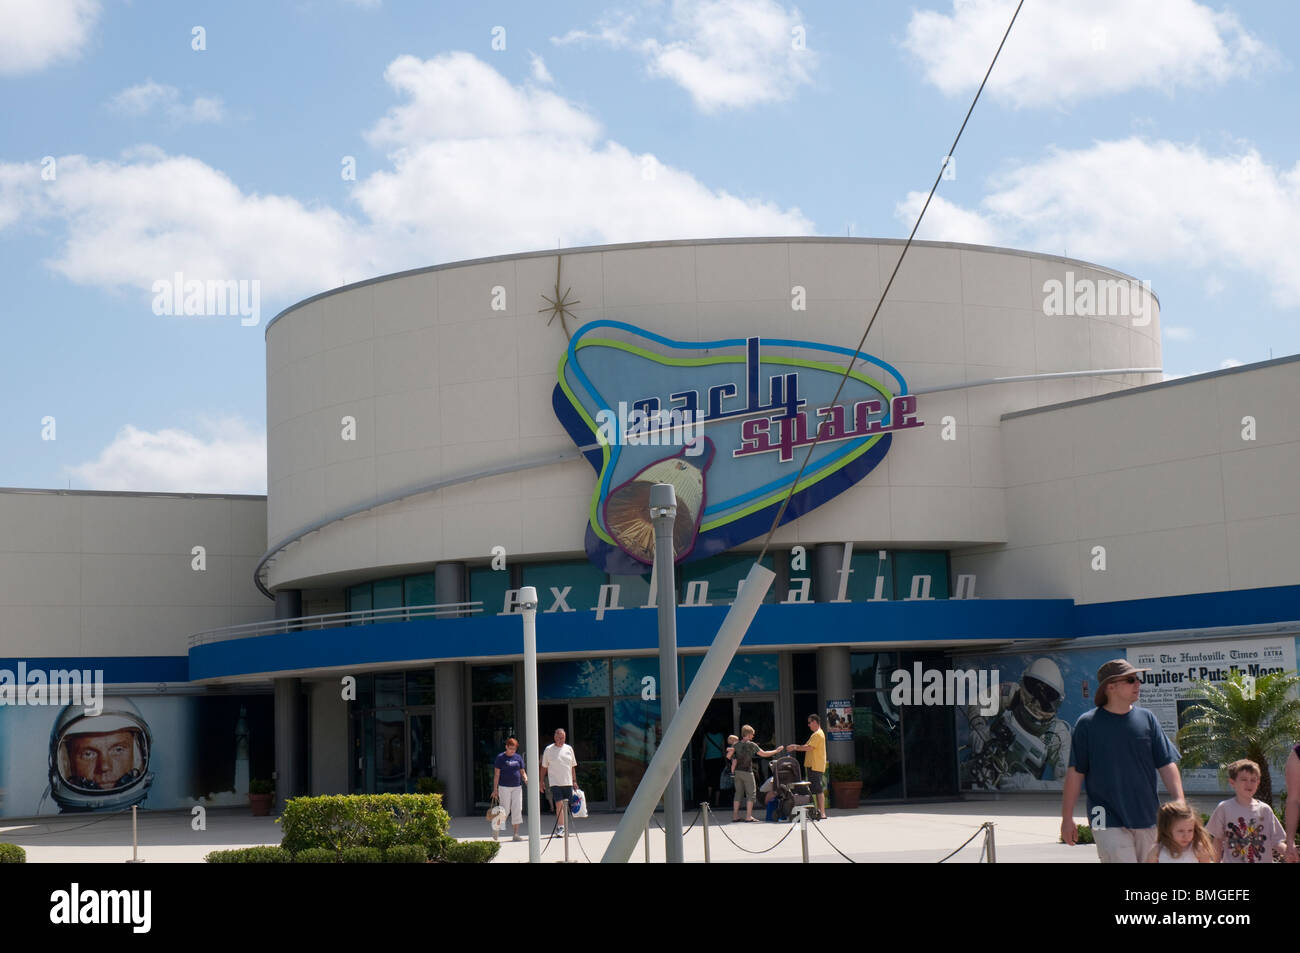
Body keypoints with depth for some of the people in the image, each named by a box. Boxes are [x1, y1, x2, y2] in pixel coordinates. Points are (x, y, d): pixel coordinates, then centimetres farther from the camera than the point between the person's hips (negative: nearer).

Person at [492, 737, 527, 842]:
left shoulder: (518, 757, 10)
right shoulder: (500, 757, -2)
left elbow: (522, 772, 14)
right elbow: (496, 774, -3)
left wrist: (526, 779, -8)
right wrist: (495, 789, -7)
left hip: (517, 787, 4)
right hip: (504, 787, -4)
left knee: (517, 810, -3)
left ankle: (516, 834, 1)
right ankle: (495, 828, 25)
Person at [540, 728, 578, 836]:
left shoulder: (569, 749, 10)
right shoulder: (548, 749, 3)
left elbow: (573, 767, 15)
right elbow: (544, 767, 8)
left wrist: (574, 781, 11)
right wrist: (542, 781, 4)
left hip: (568, 782, 3)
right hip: (555, 782, -3)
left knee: (565, 805, 5)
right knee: (559, 804, -14)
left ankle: (561, 825, 17)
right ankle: (560, 827, -13)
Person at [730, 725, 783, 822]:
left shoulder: (737, 744, 7)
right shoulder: (751, 745, -8)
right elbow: (764, 754, -7)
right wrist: (776, 751, 5)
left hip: (737, 771, 6)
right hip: (747, 772, -6)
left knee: (738, 793, 11)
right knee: (751, 793, 1)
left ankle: (735, 815, 8)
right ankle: (749, 816, -4)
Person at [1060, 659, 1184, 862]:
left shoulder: (1147, 719, 7)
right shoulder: (1088, 723, -2)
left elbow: (1167, 765, 6)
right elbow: (1075, 772, 1)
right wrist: (1067, 818, 1)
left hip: (1147, 819, 4)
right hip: (1109, 822, -4)